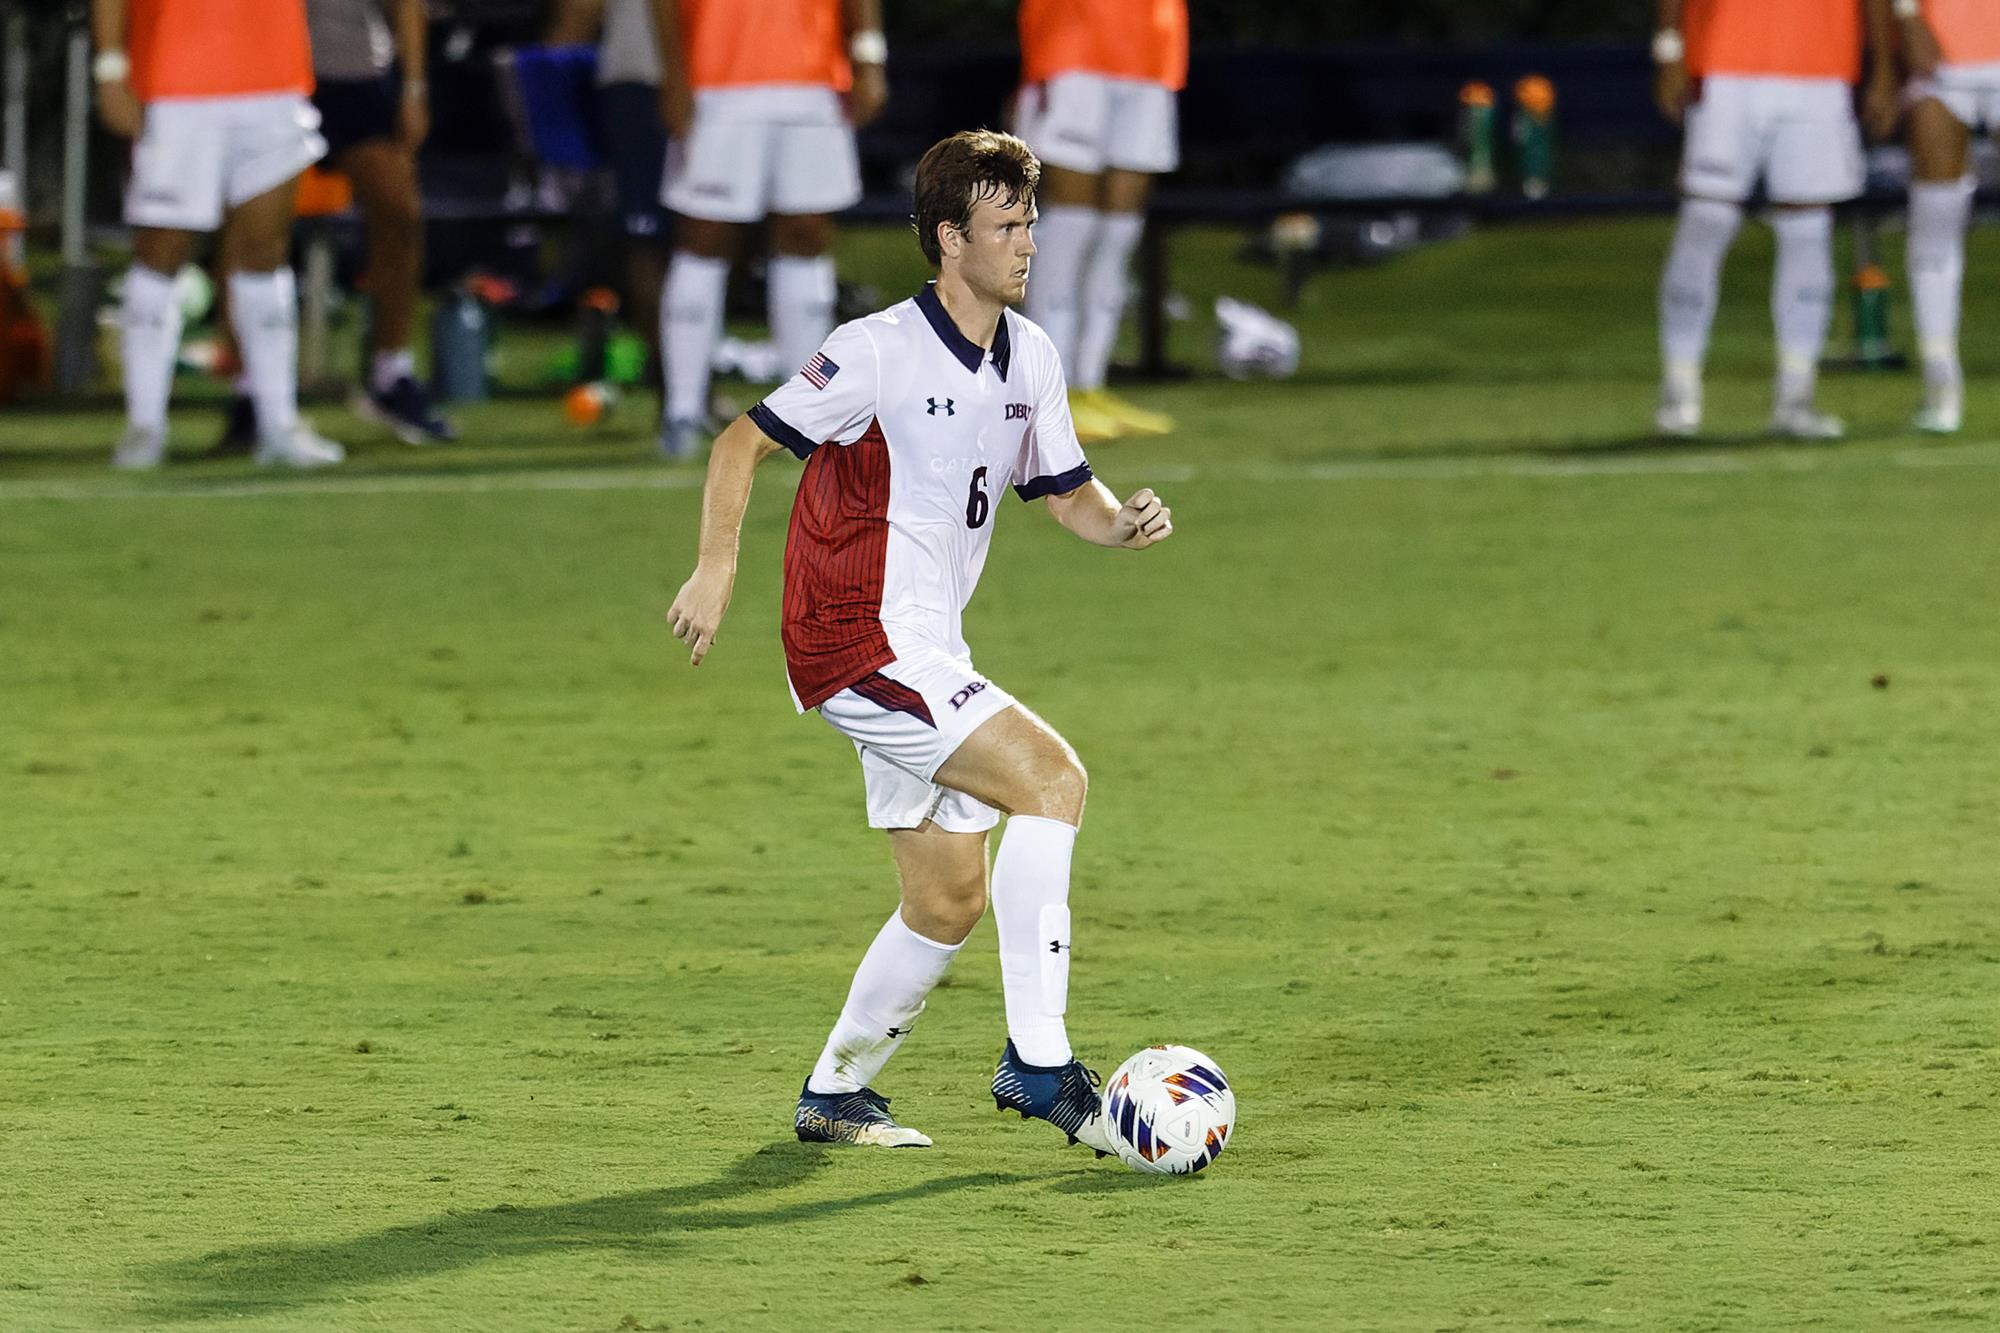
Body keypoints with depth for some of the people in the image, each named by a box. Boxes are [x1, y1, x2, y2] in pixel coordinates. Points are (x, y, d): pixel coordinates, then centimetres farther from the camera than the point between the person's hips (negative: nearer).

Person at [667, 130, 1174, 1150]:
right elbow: (743, 442, -11)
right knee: (1051, 777, -21)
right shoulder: (880, 351, -15)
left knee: (951, 897, 10)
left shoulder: (1030, 358, 8)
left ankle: (836, 1092, 27)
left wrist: (1124, 522, -6)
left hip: (924, 661, 9)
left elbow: (1067, 492, 16)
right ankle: (1037, 1059, -20)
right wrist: (716, 567, -22)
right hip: (857, 643, -9)